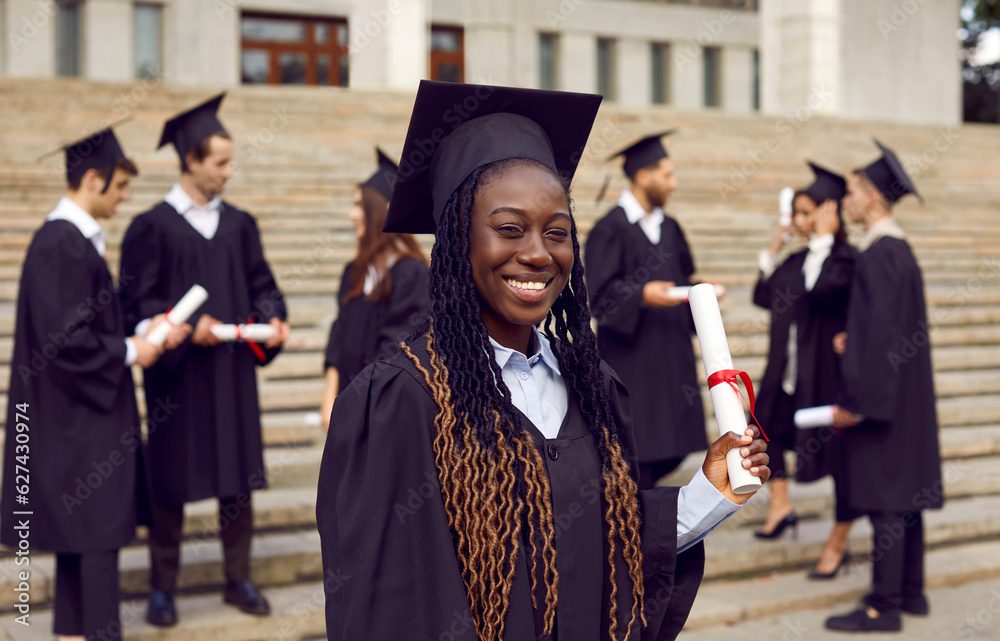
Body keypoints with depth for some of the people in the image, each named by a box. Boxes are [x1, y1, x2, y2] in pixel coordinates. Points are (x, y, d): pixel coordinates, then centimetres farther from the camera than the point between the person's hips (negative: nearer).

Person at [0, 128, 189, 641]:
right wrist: (128, 352, -12)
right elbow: (64, 338, -24)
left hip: (84, 412, 10)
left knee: (80, 531, 16)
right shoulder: (60, 246, -20)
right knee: (99, 527, -3)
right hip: (79, 412, -10)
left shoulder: (76, 239, 10)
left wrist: (144, 330, 6)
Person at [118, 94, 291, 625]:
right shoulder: (153, 227, -5)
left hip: (233, 371, 4)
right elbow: (137, 303, -7)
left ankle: (238, 579, 20)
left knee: (237, 477, 8)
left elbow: (260, 283, 13)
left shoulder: (239, 225, 9)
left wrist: (273, 319, -7)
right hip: (177, 376, -4)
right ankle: (162, 588, 14)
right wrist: (186, 327, -20)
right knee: (171, 481, 2)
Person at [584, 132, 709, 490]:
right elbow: (601, 295, -13)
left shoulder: (669, 229, 14)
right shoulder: (610, 230, -9)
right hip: (632, 358, -7)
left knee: (673, 448, 7)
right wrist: (642, 295, -28)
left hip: (671, 356, 7)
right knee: (639, 450, -5)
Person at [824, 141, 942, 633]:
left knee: (885, 499, -5)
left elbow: (880, 331, -22)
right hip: (904, 392, 10)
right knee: (905, 491, 14)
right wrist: (852, 340, 11)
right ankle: (910, 592, 23)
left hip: (881, 392, -10)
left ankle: (883, 606, 0)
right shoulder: (900, 249, 12)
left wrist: (856, 400, -21)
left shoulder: (878, 255, -18)